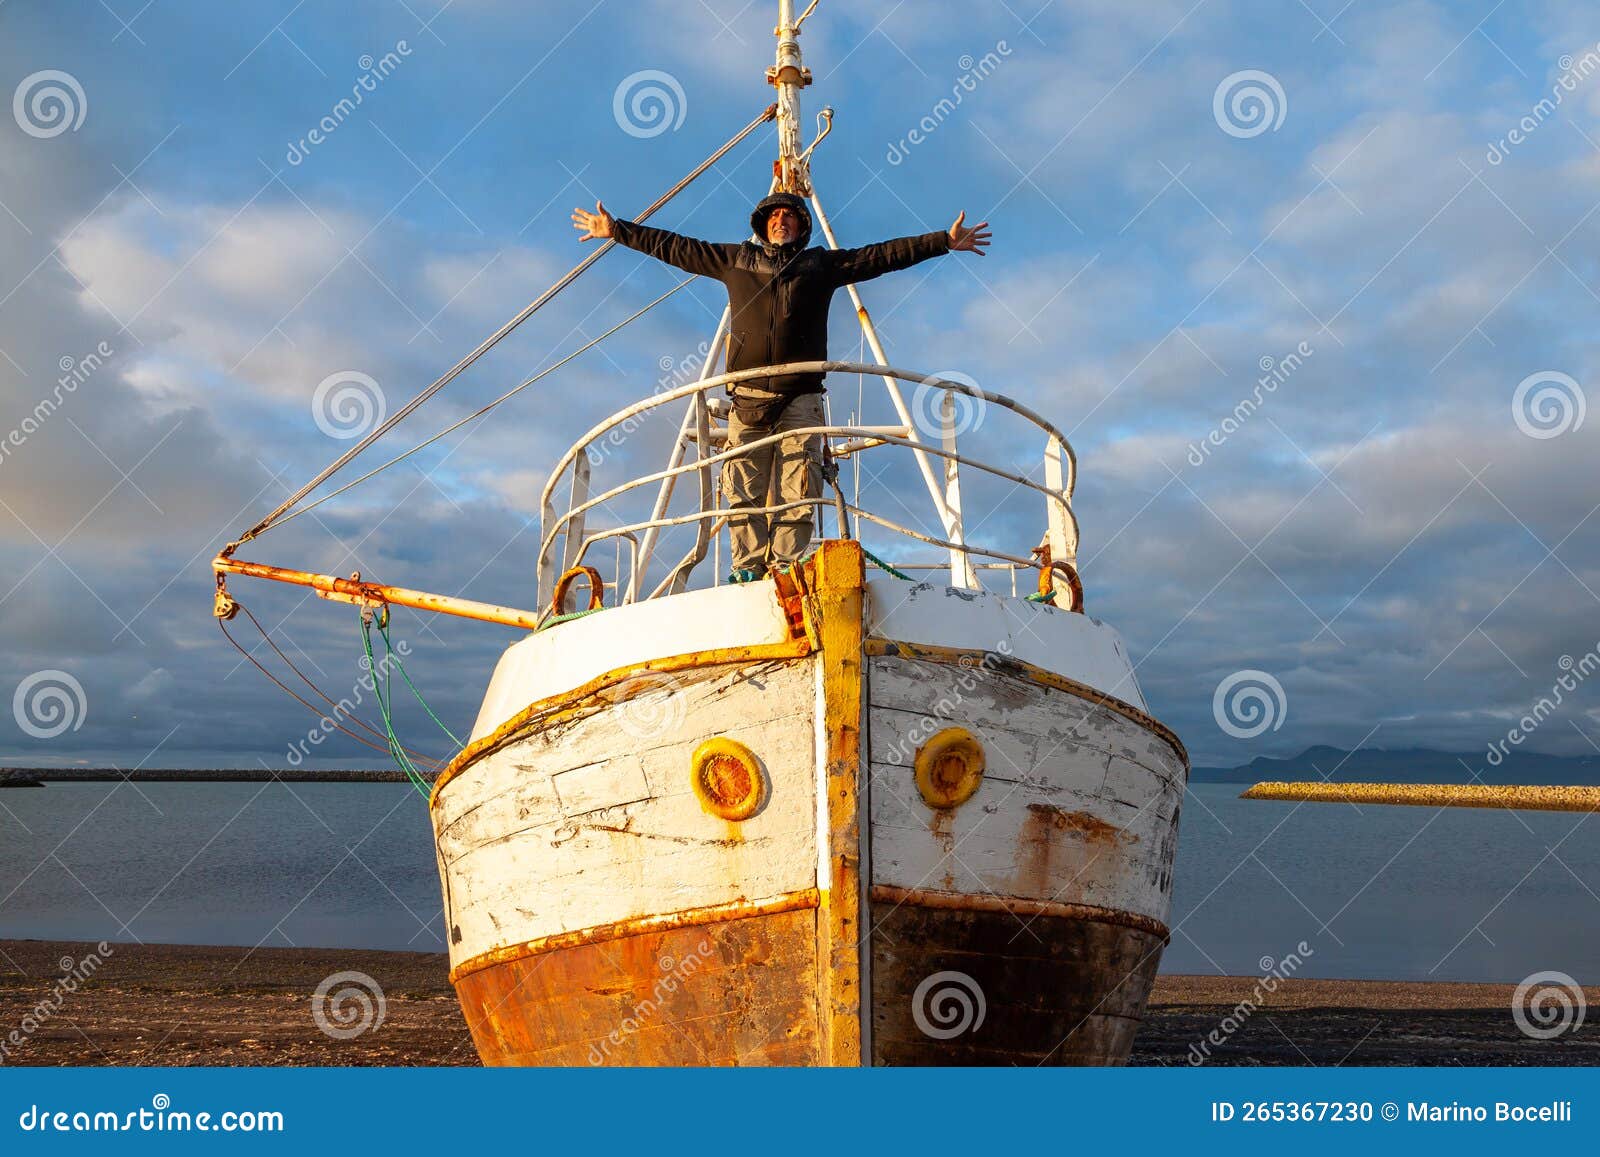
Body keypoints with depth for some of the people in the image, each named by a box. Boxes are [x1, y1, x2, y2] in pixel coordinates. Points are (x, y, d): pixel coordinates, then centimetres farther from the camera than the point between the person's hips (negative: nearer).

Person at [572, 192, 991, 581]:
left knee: (796, 492, -8)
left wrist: (945, 241, 10)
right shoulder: (735, 259, 20)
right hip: (748, 396, 1)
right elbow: (674, 247, 23)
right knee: (744, 491, -5)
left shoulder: (823, 263, 17)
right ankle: (747, 569, -4)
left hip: (800, 398, -1)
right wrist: (617, 230, 23)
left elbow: (883, 255, 15)